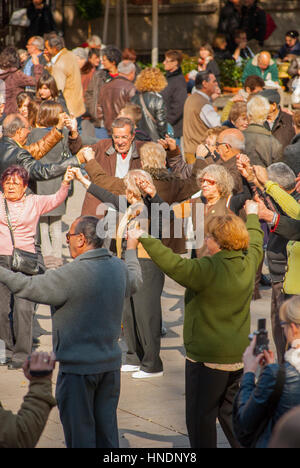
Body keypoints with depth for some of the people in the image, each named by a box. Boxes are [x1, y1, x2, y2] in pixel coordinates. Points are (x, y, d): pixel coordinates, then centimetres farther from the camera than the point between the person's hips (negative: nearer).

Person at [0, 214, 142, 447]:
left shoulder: (74, 274, -21)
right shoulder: (118, 268, 3)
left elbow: (30, 287, -18)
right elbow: (135, 281, 26)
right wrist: (131, 250, 43)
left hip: (78, 367, -7)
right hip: (110, 363, 7)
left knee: (79, 432, 2)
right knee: (107, 429, 14)